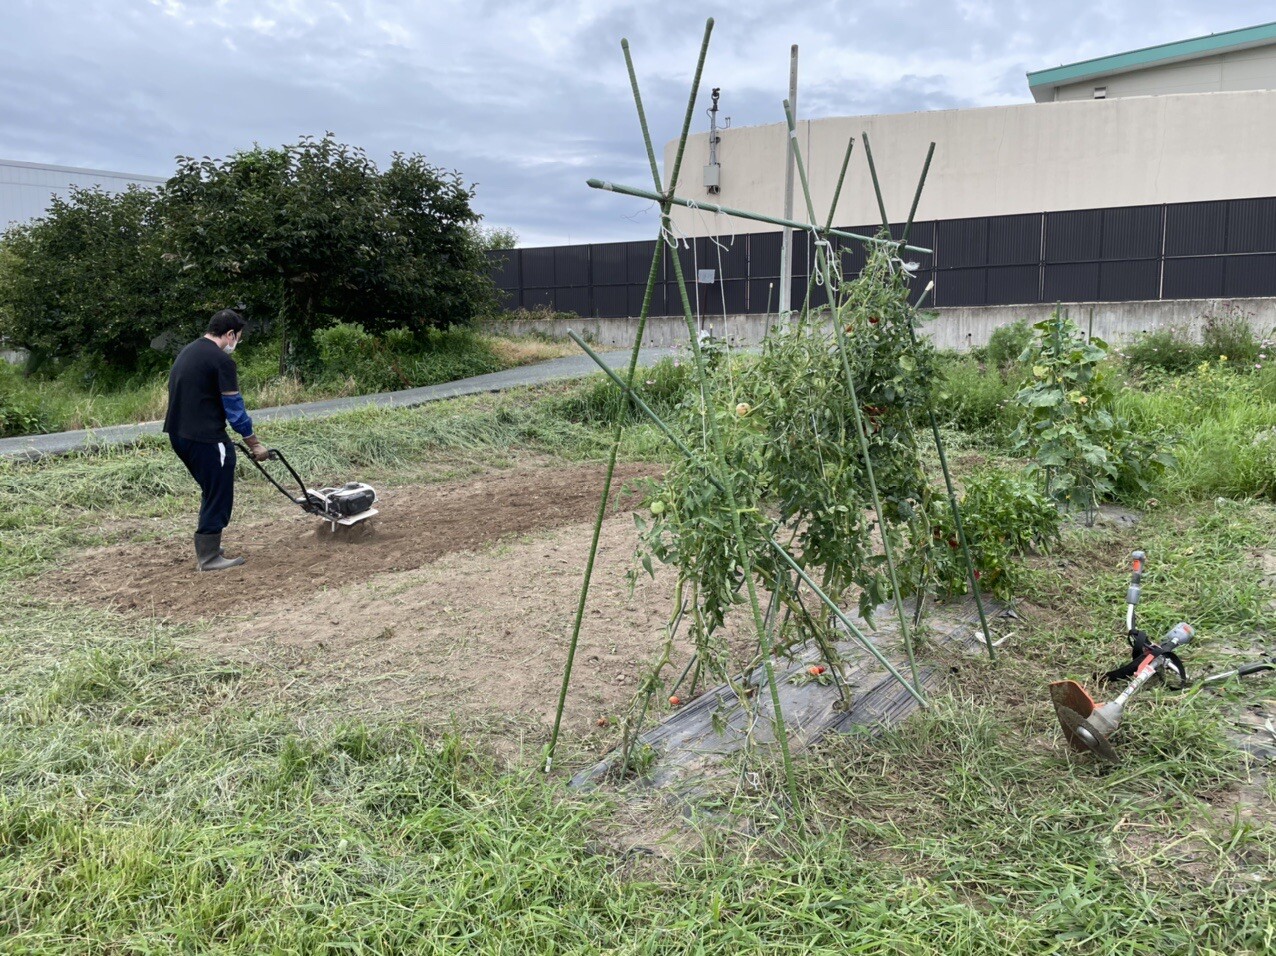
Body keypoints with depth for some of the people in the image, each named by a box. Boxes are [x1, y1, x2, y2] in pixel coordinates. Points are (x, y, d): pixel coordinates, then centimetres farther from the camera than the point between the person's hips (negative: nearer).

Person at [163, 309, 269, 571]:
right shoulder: (222, 360, -13)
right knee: (218, 497, 1)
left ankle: (206, 546, 28)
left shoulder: (187, 352, 16)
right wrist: (254, 443, -3)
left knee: (211, 492, 22)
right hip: (205, 438, -10)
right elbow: (234, 408, -13)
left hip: (179, 434, 10)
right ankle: (209, 558, 7)